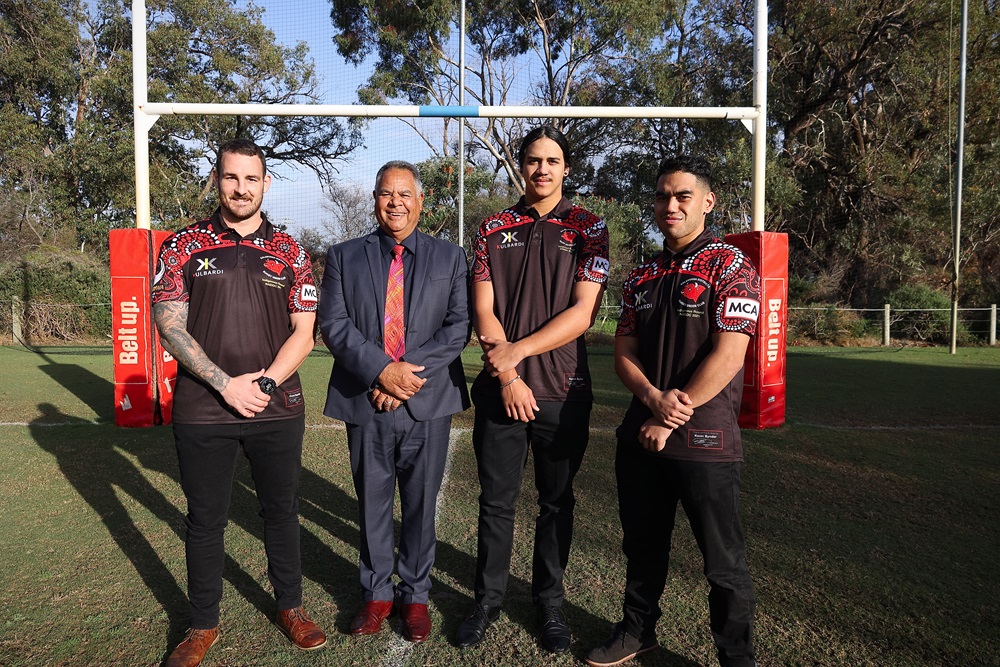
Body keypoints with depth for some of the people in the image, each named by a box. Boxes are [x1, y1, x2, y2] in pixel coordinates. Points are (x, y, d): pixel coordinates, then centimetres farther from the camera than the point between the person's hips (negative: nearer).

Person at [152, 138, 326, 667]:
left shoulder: (289, 252, 4)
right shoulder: (184, 247, 2)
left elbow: (303, 332, 1)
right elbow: (170, 326, -4)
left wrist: (264, 383, -12)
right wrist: (226, 384, -13)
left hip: (277, 410, 1)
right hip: (202, 411, 0)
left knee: (281, 510, 13)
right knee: (205, 519, 11)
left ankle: (290, 607, 32)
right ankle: (202, 624, 30)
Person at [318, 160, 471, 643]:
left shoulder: (450, 258, 6)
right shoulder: (344, 257, 6)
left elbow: (459, 325, -3)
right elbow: (333, 324, -4)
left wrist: (413, 371, -15)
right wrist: (381, 370, -17)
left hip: (428, 403, 0)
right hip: (365, 402, 1)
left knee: (420, 504, 11)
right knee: (372, 504, 13)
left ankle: (415, 595, 30)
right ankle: (376, 593, 32)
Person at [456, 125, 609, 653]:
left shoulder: (588, 228, 3)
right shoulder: (494, 229, 8)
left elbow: (583, 312, -7)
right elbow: (483, 312, 1)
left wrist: (516, 350, -12)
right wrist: (507, 375, -9)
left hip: (562, 391, -1)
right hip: (500, 390, 1)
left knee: (556, 502, 11)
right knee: (496, 501, 9)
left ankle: (549, 601, 28)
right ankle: (487, 599, 26)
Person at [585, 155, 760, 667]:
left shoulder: (730, 268, -6)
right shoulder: (641, 276, 12)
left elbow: (727, 357, -15)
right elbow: (623, 351, 9)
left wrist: (670, 421, -14)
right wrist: (654, 399, -11)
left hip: (705, 440, -5)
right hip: (640, 435, 6)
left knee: (723, 561, 6)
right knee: (642, 546, 19)